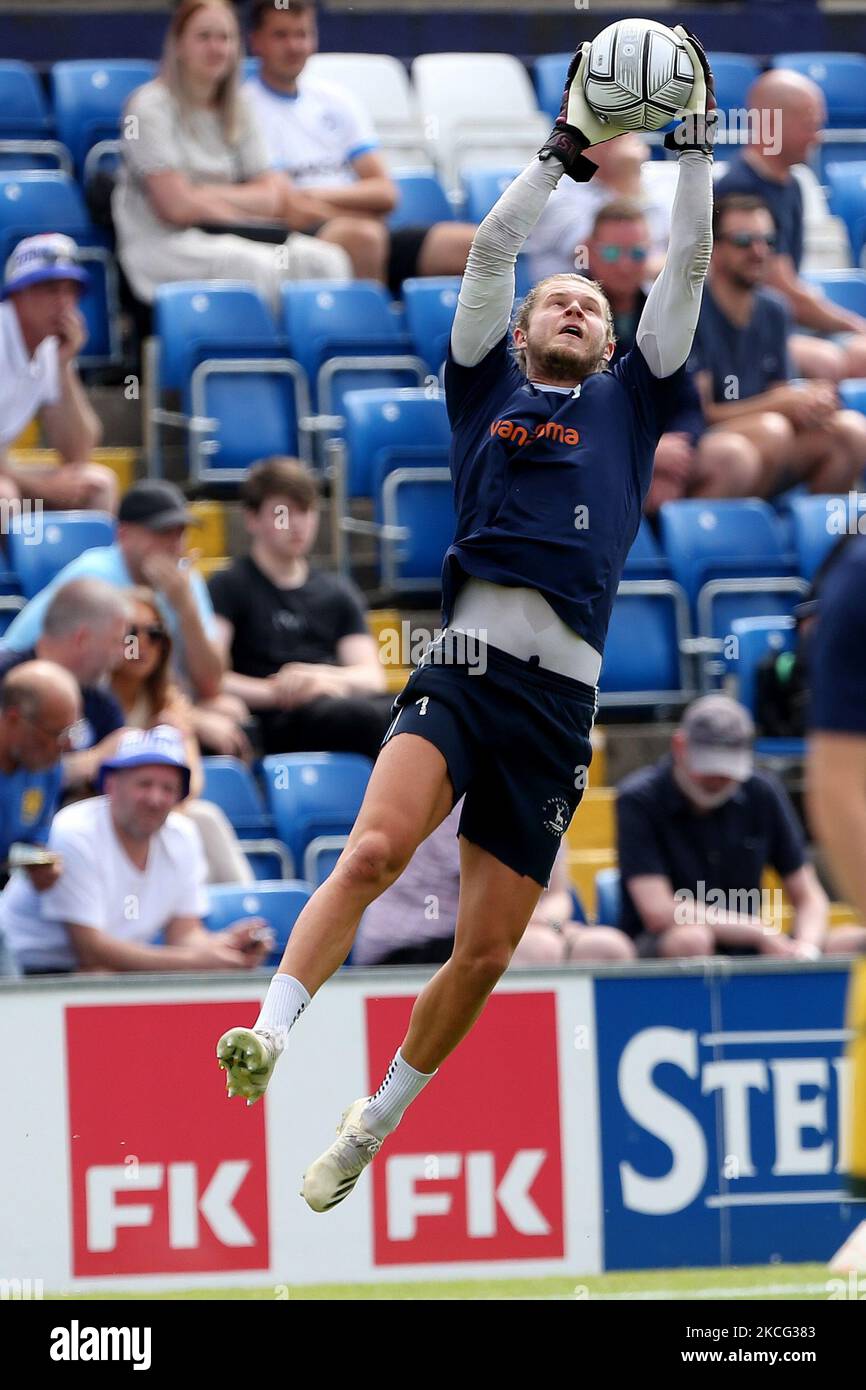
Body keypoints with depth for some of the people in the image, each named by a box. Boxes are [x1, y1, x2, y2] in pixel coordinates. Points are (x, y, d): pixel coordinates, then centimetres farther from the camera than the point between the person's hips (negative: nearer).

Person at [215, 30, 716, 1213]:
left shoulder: (629, 403, 22)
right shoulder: (487, 391, 19)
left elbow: (688, 272, 17)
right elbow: (490, 252, 11)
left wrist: (695, 153, 11)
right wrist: (562, 153, 6)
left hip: (559, 698, 2)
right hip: (463, 667, -2)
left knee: (484, 954, 2)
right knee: (377, 846, -30)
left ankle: (370, 1128, 19)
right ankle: (268, 1037, -36)